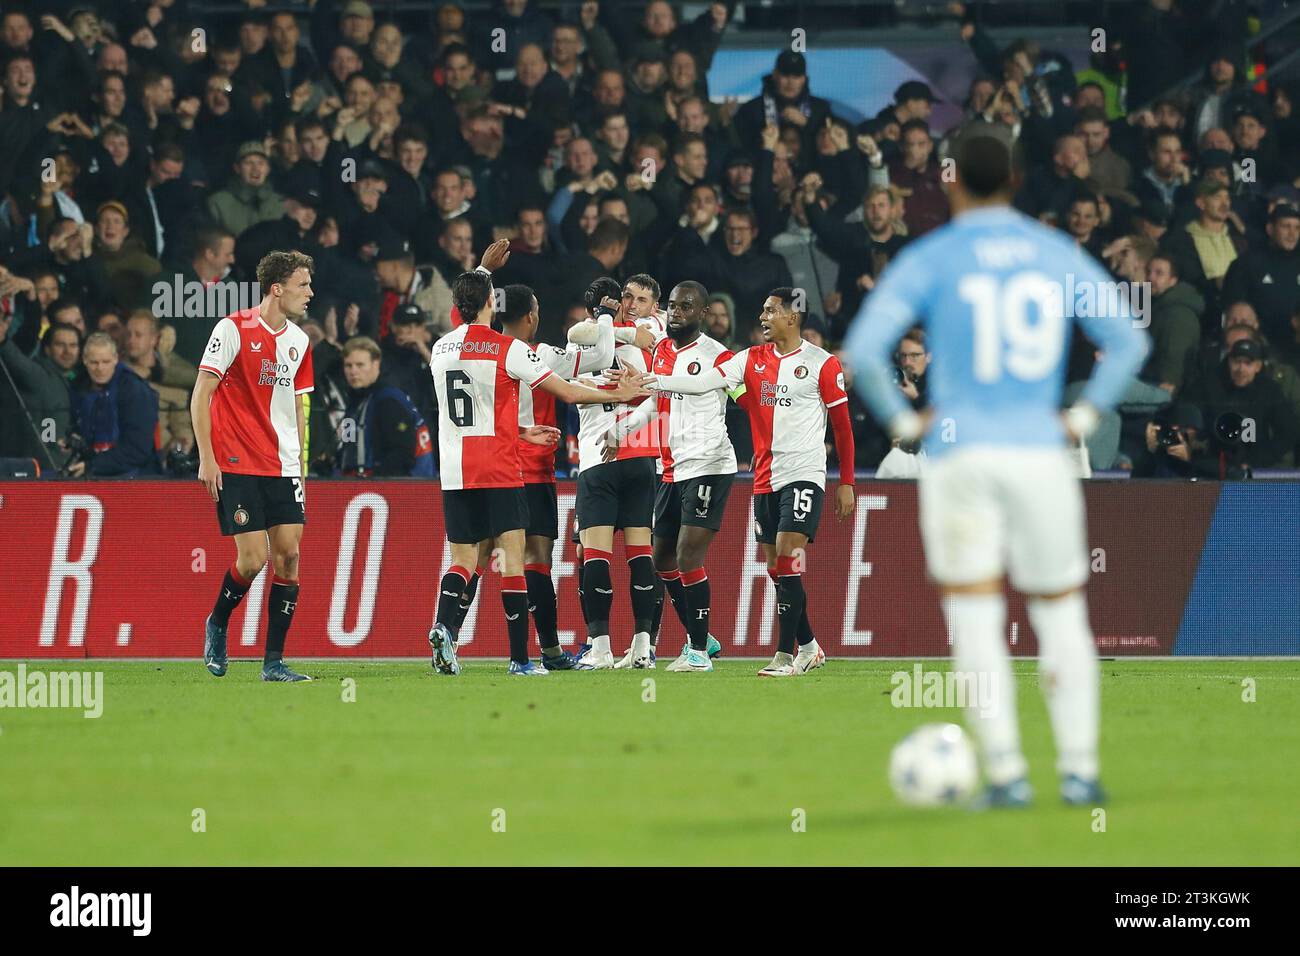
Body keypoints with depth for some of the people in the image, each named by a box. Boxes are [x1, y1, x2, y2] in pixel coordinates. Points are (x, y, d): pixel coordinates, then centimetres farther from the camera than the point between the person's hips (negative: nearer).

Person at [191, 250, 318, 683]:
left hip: (282, 466, 6)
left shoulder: (298, 341, 11)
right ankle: (217, 624, 19)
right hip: (236, 465, -6)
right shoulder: (234, 329, -8)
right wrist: (207, 458, -13)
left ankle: (273, 661, 1)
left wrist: (300, 464, 15)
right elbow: (201, 394, -8)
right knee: (253, 557, -11)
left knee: (288, 554, -3)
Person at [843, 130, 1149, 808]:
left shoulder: (927, 259, -1)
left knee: (976, 624, 1)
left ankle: (1005, 773, -6)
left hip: (960, 453, -2)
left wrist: (900, 420, -2)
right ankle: (1078, 768, 4)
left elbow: (863, 349, -12)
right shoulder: (1061, 255, 8)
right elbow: (1129, 342, 6)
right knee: (1062, 618, 11)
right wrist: (1087, 414, 9)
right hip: (1042, 452, 2)